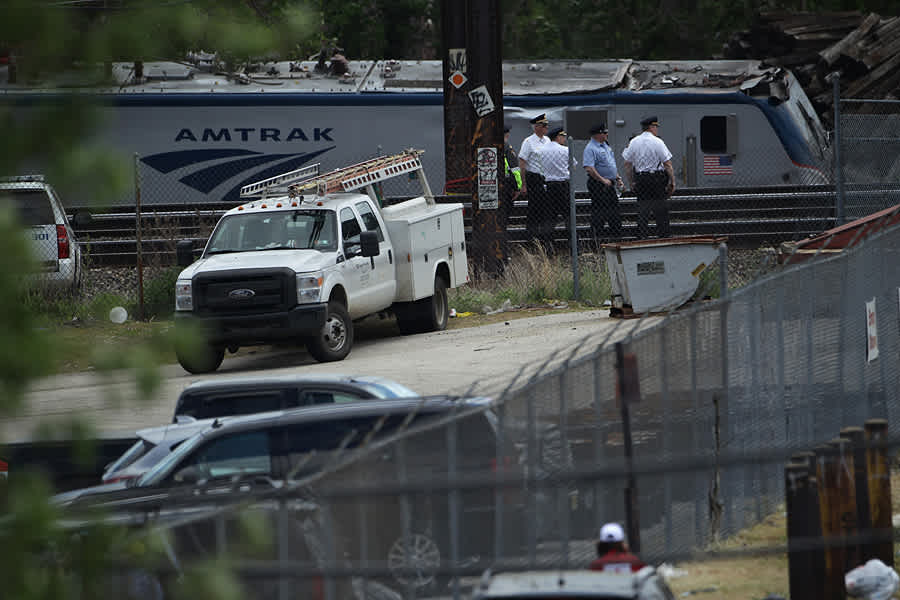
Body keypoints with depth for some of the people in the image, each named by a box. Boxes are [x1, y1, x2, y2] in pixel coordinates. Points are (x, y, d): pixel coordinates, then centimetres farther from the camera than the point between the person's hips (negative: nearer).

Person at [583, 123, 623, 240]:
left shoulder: (605, 146, 16)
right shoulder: (590, 149, -15)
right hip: (598, 185, -9)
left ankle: (616, 235, 19)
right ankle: (598, 237, -2)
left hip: (610, 184, 9)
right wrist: (603, 180, -26)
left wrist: (617, 178, 20)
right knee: (599, 212, -6)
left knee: (614, 212, 12)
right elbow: (589, 168, -24)